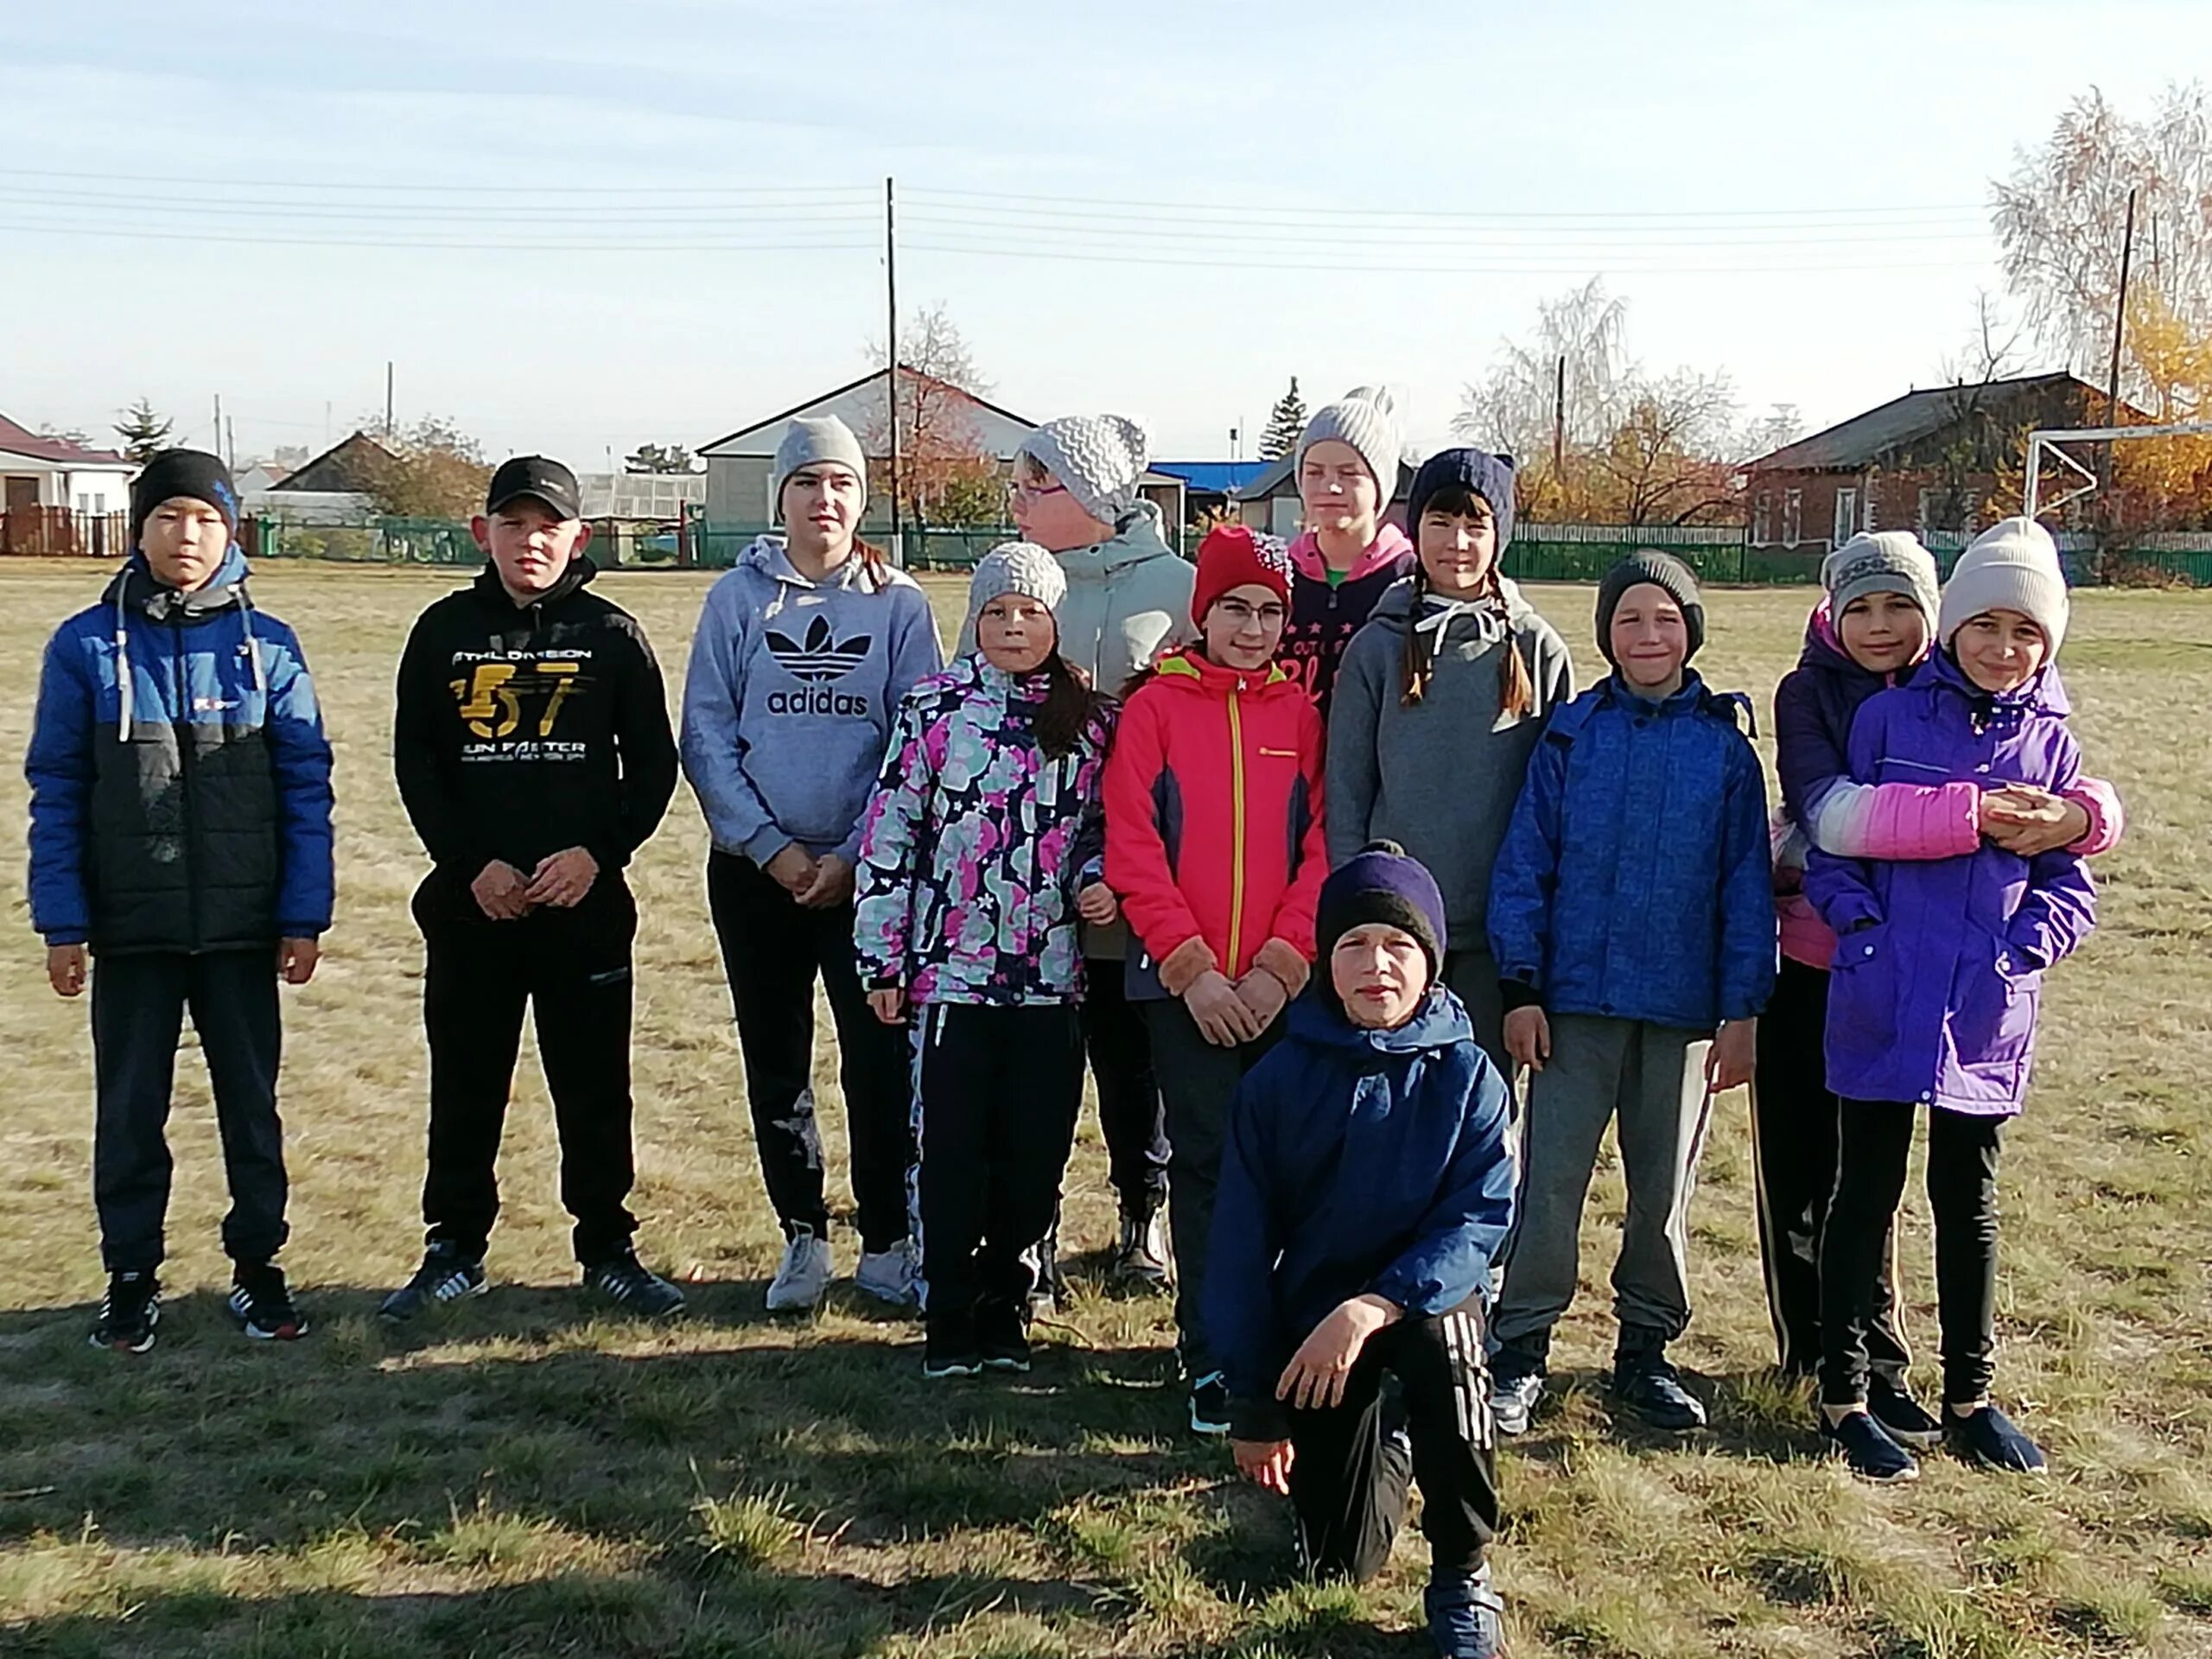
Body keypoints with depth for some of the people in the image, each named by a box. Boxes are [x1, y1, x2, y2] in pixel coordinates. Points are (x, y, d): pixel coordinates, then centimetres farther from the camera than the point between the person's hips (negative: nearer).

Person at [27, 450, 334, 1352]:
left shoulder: (268, 646, 0)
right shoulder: (86, 645, -1)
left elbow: (306, 787, 1)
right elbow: (56, 792, 1)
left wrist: (304, 916, -3)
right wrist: (61, 923, -4)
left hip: (244, 927, 0)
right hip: (130, 929, 0)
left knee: (252, 1101, 10)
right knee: (130, 1108, 9)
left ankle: (256, 1267, 23)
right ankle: (131, 1278, 23)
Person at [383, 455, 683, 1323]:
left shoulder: (613, 635, 2)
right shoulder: (445, 631, 5)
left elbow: (653, 765, 3)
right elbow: (415, 763, 4)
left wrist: (598, 852, -11)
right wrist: (471, 863, -7)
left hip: (587, 901, -1)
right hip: (469, 900, 1)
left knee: (594, 1086, 6)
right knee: (465, 1083, 9)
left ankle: (608, 1249, 19)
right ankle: (455, 1248, 23)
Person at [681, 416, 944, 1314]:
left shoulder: (899, 604, 1)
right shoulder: (737, 598, 3)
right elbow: (705, 736, 0)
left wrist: (854, 855, -10)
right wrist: (772, 846, -9)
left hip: (870, 868, -1)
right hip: (755, 869, 1)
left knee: (880, 1059, -2)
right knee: (775, 1063, 8)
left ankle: (887, 1242, 12)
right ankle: (803, 1238, 21)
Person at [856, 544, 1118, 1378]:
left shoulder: (1092, 719, 6)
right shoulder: (934, 706, 0)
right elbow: (892, 829, 0)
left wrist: (1096, 880, -5)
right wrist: (883, 960, -2)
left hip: (1053, 975, 2)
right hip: (952, 970, -2)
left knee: (1036, 1154, 7)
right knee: (951, 1153, 2)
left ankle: (1005, 1310, 23)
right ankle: (949, 1321, 15)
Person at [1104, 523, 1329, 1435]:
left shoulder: (1300, 712, 7)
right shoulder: (1155, 707, 2)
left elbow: (1323, 845, 2)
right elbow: (1133, 849, -3)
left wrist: (1282, 964, -8)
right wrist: (1192, 967, -9)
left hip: (1284, 982, 2)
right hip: (1184, 982, -1)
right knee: (1206, 1160, 1)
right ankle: (1210, 1360, 10)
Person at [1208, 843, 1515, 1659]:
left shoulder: (1466, 1077, -11)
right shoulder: (1281, 1079, -10)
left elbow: (1481, 1219, -20)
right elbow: (1242, 1241, -8)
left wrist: (1372, 1307, -35)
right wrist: (1253, 1404, -8)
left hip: (1426, 1293, -1)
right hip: (1309, 1307, 1)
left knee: (1441, 1341, -38)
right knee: (1341, 1561, 1)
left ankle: (1462, 1574, -15)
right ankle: (1386, 1456, 39)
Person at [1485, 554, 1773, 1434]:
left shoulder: (1725, 745, 1)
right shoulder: (1570, 733, 0)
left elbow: (1746, 885, 2)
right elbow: (1524, 863, 0)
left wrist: (1743, 1009, -1)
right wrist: (1521, 987, -5)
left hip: (1682, 1006, 1)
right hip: (1577, 1000, -1)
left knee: (1665, 1187, 12)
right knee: (1549, 1181, -1)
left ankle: (1645, 1348, 27)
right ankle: (1521, 1351, 11)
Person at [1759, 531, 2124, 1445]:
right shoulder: (1810, 695, -9)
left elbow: (2096, 803, -4)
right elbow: (1832, 813, -27)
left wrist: (2074, 814, -28)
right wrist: (1970, 813, -37)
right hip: (1808, 965, -2)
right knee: (1799, 1163, 6)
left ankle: (1866, 1361, 20)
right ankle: (1820, 1347, 20)